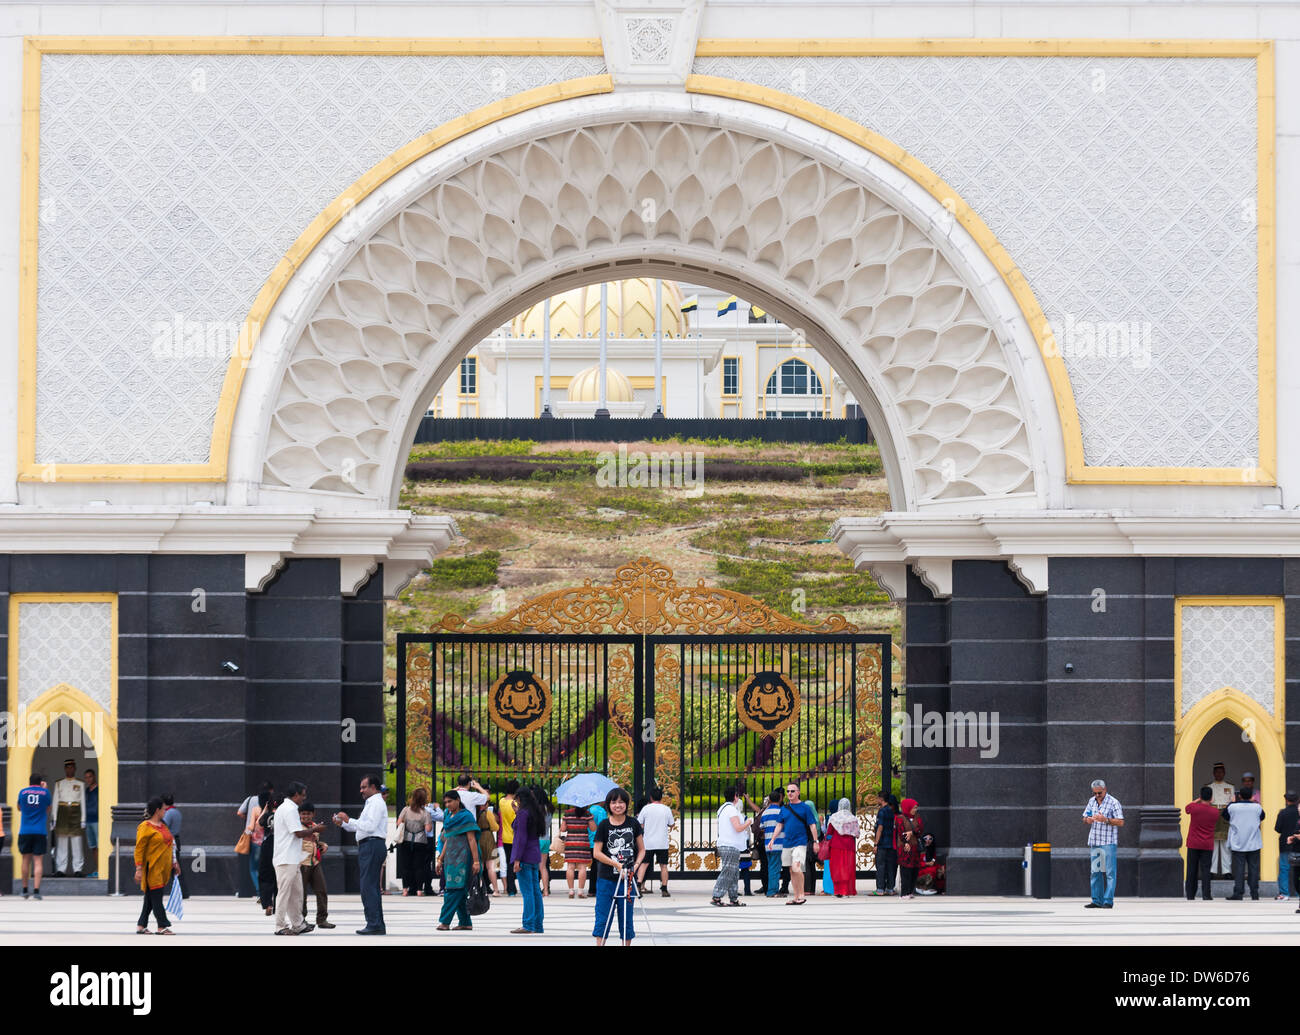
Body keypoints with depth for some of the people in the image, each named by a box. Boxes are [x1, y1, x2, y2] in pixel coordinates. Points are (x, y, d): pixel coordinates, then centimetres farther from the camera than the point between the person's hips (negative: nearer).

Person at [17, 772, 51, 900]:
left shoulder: (23, 792, 4)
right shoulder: (45, 792, 0)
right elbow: (49, 808, 16)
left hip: (25, 831, 1)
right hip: (40, 832, -1)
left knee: (26, 860, 13)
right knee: (38, 861, -3)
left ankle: (24, 890, 18)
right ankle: (36, 890, -13)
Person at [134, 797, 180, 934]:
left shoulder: (163, 825, 16)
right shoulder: (145, 827, -10)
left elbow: (168, 846, 24)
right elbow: (139, 849, -13)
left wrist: (173, 863, 22)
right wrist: (139, 869, -18)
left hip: (163, 868, 8)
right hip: (152, 868, -8)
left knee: (150, 897, 10)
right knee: (156, 896, -7)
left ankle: (141, 925, 15)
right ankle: (162, 926, -7)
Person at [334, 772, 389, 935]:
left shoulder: (376, 803, -10)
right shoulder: (371, 803, 23)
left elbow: (370, 826, -21)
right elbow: (360, 827, 26)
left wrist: (348, 820, -16)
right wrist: (342, 823, 16)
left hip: (372, 846, -11)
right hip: (368, 847, 11)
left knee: (368, 887, -12)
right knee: (373, 887, 12)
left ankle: (373, 924, -14)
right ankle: (378, 925, 15)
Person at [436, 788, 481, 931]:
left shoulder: (466, 816, -7)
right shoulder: (448, 816, 17)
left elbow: (472, 840, -11)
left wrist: (476, 861, -16)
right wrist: (440, 859, 21)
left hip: (462, 857, -8)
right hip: (450, 857, 8)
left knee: (454, 889, -12)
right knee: (459, 892, 7)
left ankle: (445, 921, -16)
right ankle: (465, 923, 9)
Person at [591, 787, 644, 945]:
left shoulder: (633, 824, 4)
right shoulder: (604, 825, 0)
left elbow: (641, 850, 9)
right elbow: (597, 853, -2)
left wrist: (635, 866, -9)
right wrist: (617, 864, -13)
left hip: (627, 879, 1)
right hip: (606, 879, -1)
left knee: (626, 919, 4)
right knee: (603, 918, -1)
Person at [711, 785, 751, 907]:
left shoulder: (723, 808, 17)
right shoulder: (731, 809, -14)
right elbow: (738, 828, -19)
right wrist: (748, 823, -2)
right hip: (730, 846, -10)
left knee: (734, 873, 12)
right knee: (727, 873, -9)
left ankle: (733, 899, 14)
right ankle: (716, 897, -11)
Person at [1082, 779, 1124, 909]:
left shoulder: (1113, 803, -7)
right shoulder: (1092, 801, 12)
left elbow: (1121, 822, -10)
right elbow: (1085, 817, 19)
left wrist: (1105, 820, -21)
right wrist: (1087, 819, -5)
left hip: (1108, 843, -6)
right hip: (1094, 842, 6)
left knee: (1109, 872, -8)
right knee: (1095, 872, 8)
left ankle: (1108, 901, -8)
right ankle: (1097, 901, 13)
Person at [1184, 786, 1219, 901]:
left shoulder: (1194, 807, -9)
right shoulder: (1215, 812, -6)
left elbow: (1187, 808, 13)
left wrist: (1198, 800, 24)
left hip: (1193, 844, 0)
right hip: (1208, 845, 0)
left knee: (1192, 870, 7)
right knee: (1205, 870, -1)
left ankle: (1190, 894, 9)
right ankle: (1206, 895, -8)